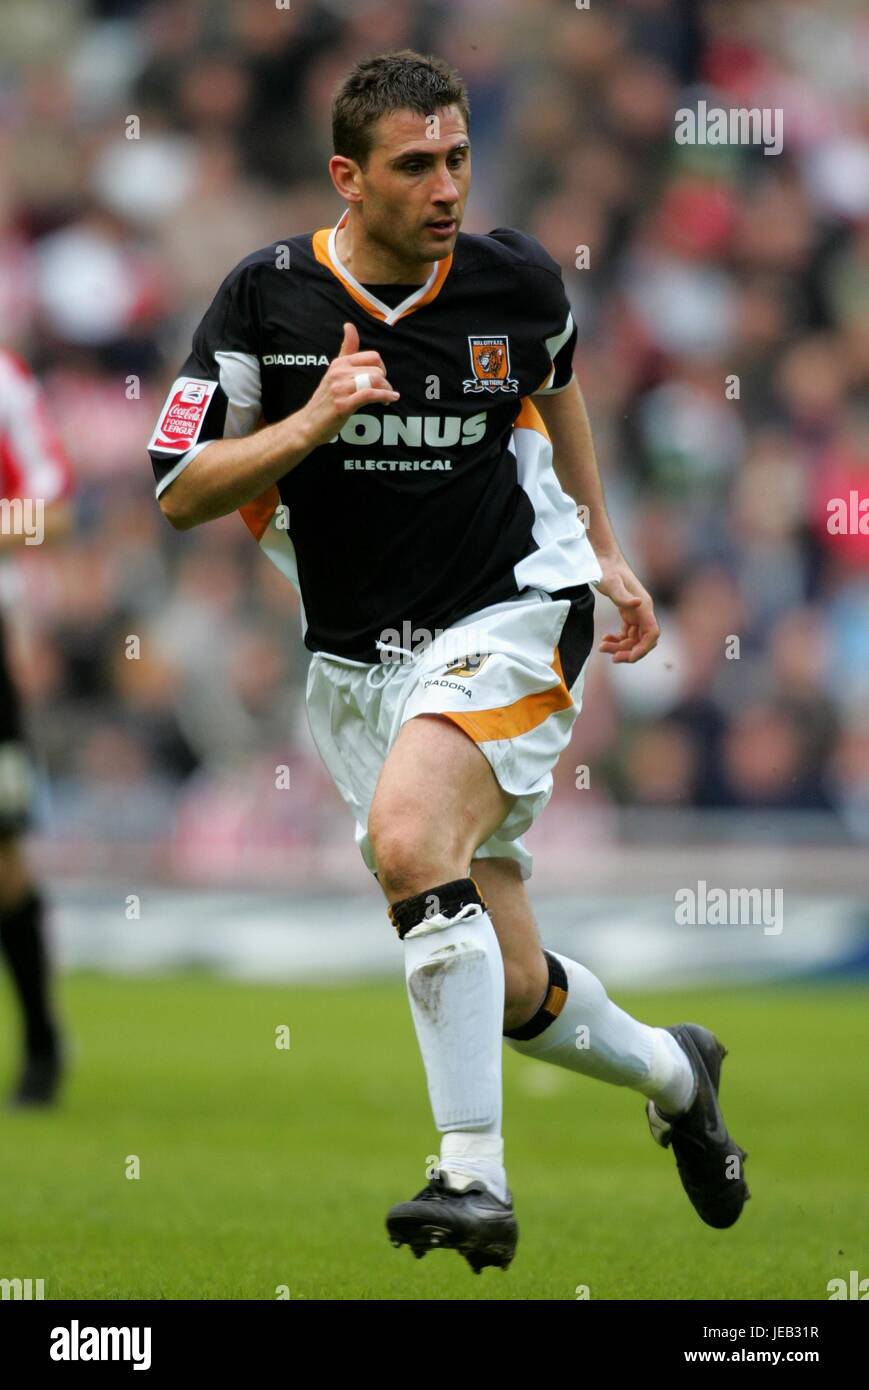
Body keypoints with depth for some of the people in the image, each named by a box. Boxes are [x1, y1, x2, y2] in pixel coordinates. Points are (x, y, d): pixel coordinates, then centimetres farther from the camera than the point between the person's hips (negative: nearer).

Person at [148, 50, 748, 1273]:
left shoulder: (517, 280, -3)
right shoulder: (267, 300, -6)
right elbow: (179, 493, -6)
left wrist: (602, 545, 23)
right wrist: (311, 422, -21)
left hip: (512, 619, -2)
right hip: (358, 666, 2)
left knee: (408, 837, -31)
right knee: (512, 992, 3)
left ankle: (475, 1174, -28)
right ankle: (673, 1072, 36)